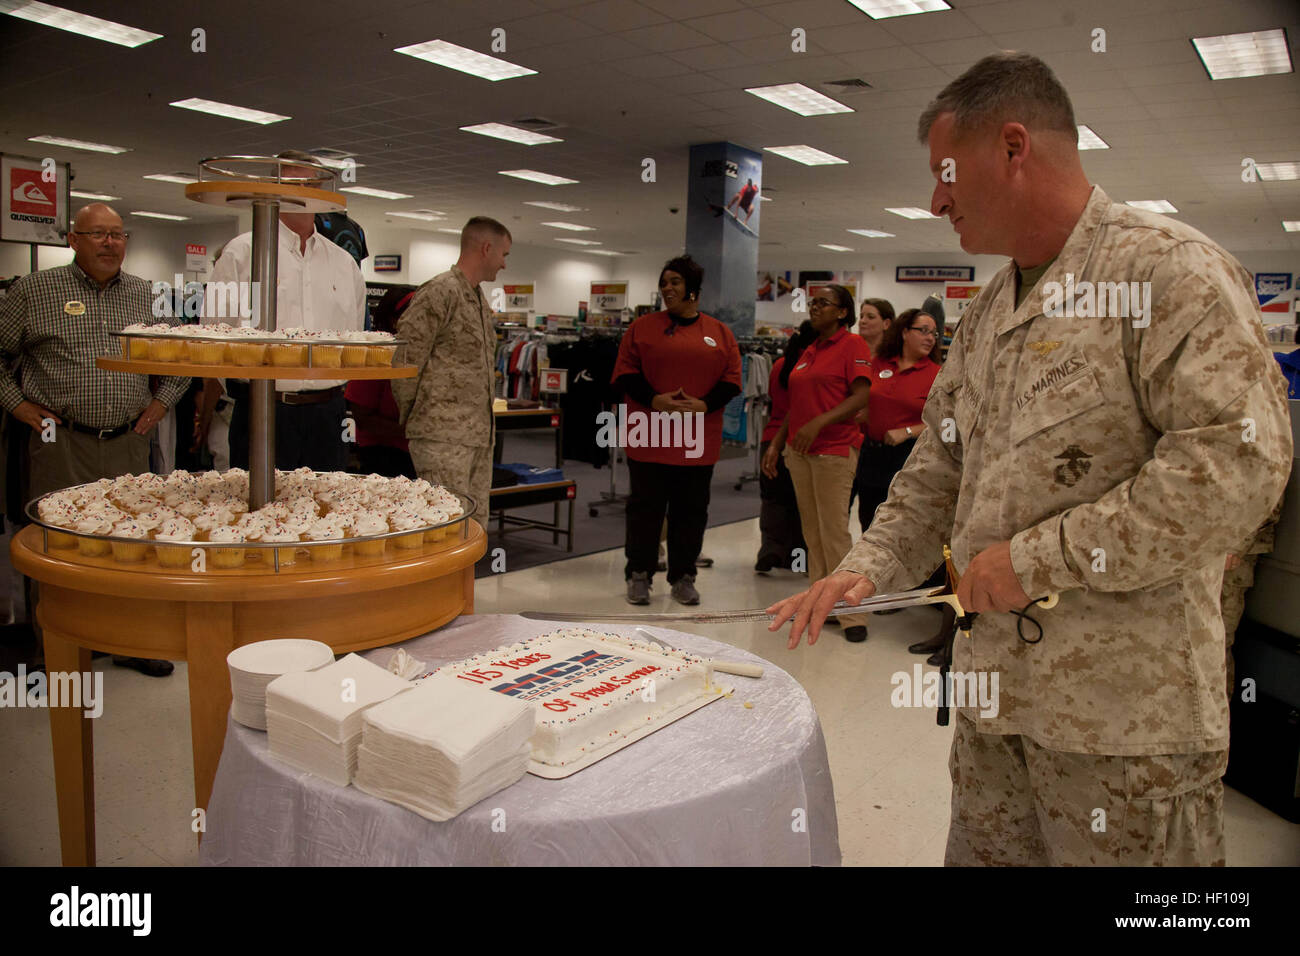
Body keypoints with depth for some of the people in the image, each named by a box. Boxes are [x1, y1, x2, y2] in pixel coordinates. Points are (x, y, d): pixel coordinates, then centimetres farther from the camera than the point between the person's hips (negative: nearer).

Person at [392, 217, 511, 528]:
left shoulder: (480, 301, 19)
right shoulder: (439, 292, -10)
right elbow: (405, 361, -12)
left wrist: (484, 426, 18)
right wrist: (411, 418, -2)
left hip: (479, 435, 9)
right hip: (443, 437, -9)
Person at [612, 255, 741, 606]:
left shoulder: (720, 333, 8)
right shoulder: (642, 327, 4)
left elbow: (731, 380, 5)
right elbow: (625, 374, 0)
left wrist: (705, 405, -13)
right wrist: (654, 399, -16)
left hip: (698, 442, 2)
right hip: (649, 439, -1)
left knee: (691, 511, 9)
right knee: (645, 508, 6)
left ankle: (683, 577, 23)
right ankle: (639, 574, 19)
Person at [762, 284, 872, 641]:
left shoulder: (852, 344, -4)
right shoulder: (808, 351, 19)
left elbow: (862, 397, -15)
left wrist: (819, 423, -24)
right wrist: (776, 444, 17)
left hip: (835, 451, -7)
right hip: (800, 451, 8)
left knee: (835, 532, -8)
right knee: (812, 532, 9)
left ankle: (851, 613, 0)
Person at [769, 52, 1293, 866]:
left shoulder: (1170, 269, -10)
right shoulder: (988, 313, 14)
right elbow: (939, 469, 17)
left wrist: (1037, 558, -19)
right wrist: (869, 568, 4)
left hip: (1123, 712, -7)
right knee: (981, 850, 17)